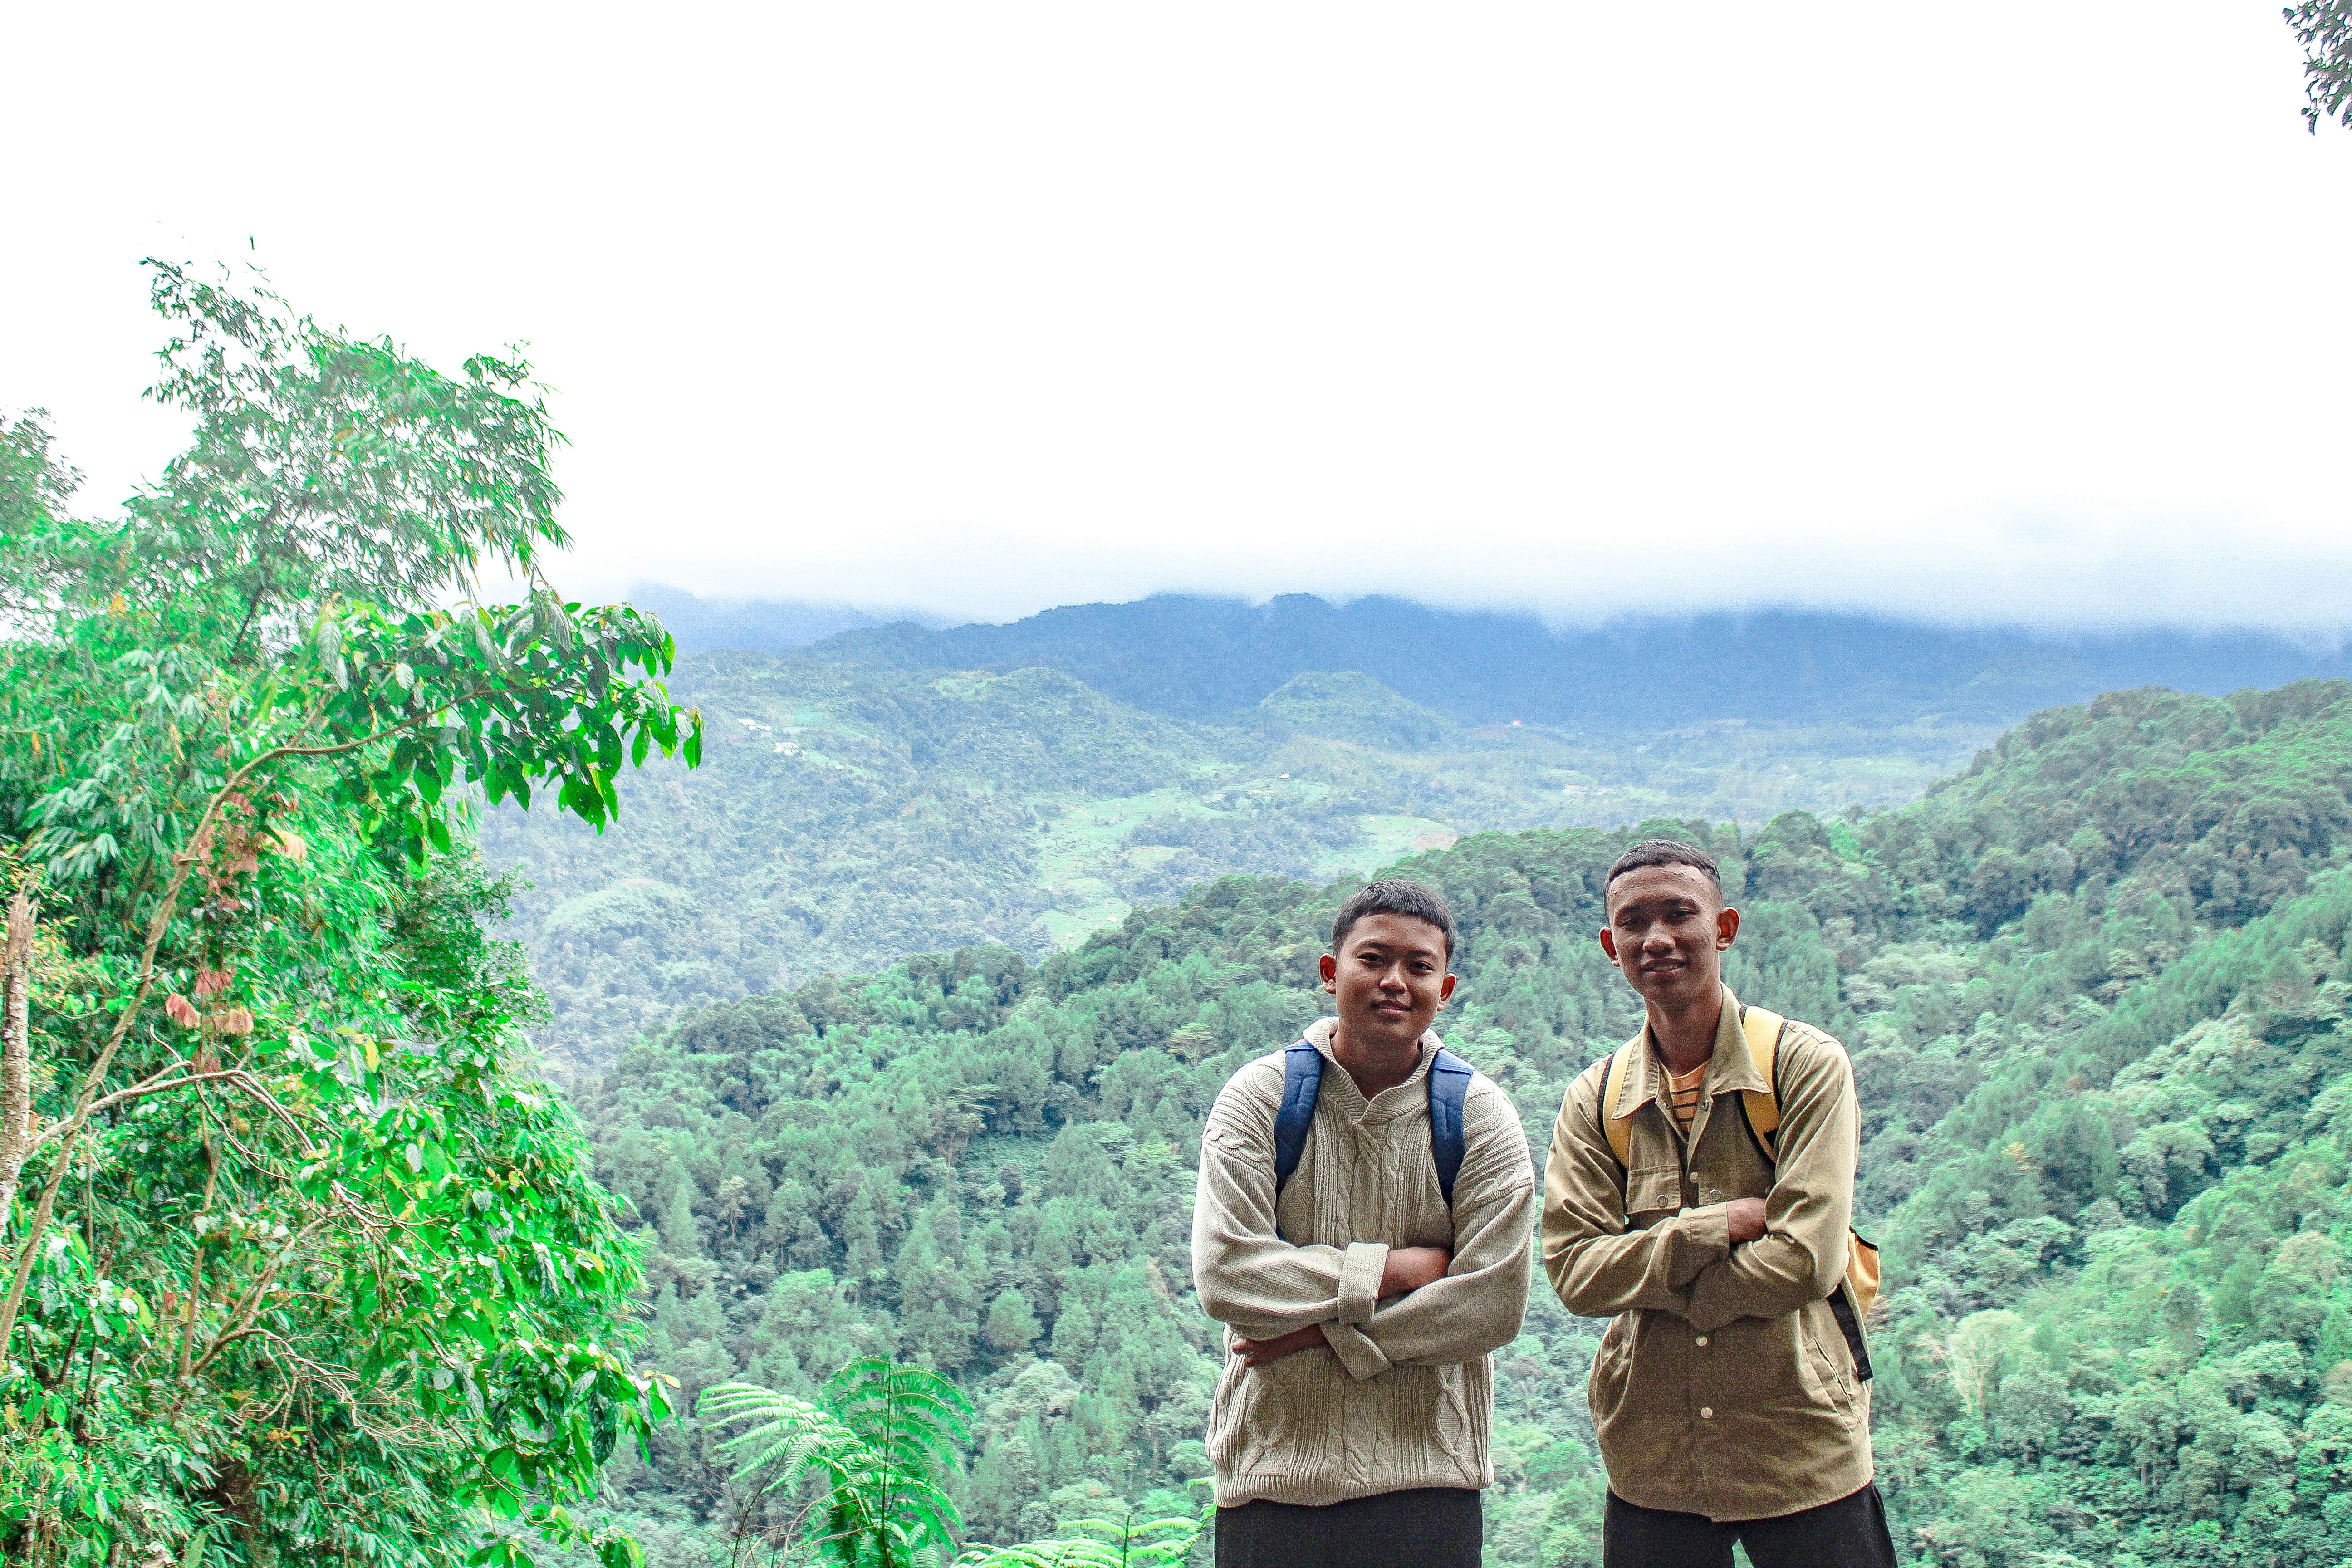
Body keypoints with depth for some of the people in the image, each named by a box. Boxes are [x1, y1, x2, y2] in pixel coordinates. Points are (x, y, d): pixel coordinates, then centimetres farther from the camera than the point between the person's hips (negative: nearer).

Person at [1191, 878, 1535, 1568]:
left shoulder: (1478, 1115, 0)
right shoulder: (1259, 1097, -2)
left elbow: (1493, 1304, -8)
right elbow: (1225, 1273, -13)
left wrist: (1325, 1332, -12)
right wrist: (1394, 1268, -13)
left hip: (1425, 1476, 1)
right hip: (1272, 1468, 0)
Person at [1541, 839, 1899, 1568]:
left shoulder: (1805, 1064, -5)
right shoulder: (1594, 1100, 4)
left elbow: (1806, 1260, -14)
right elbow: (1575, 1272, -6)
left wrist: (1652, 1278, -8)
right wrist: (1721, 1225, -15)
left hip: (1801, 1449, -2)